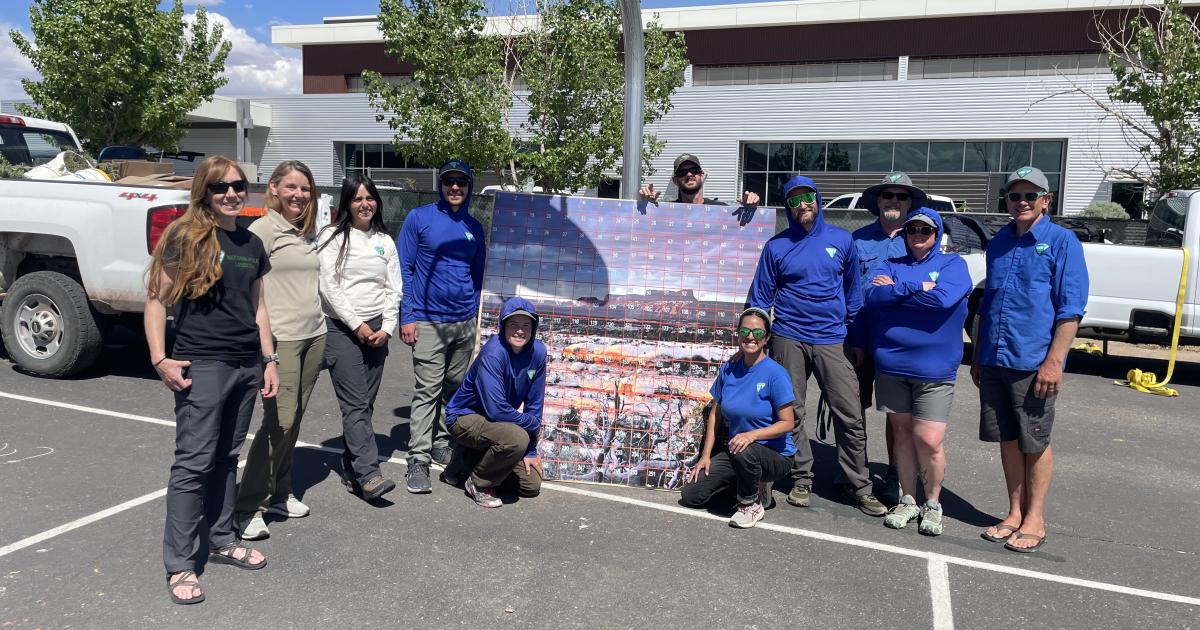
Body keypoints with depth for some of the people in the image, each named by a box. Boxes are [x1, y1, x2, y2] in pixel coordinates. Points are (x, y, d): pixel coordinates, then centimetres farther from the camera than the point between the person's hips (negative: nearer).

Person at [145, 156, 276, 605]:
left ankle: (222, 540, 28)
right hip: (201, 364, -6)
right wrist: (160, 359, -15)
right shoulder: (185, 238, -6)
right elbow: (156, 300, -8)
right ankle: (180, 564, 6)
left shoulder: (252, 244, 12)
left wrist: (269, 359, 13)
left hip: (246, 364, 6)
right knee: (194, 461, -3)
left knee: (227, 456, 15)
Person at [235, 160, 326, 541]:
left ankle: (279, 494, 23)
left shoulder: (310, 233, 15)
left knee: (293, 420, 12)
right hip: (281, 338, -7)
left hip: (314, 335, 7)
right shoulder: (264, 230, -6)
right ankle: (248, 506, 2)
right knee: (278, 421, -9)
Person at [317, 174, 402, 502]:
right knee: (355, 404, -10)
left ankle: (351, 468, 16)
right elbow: (328, 287, -7)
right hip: (342, 328, -5)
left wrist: (387, 328, -1)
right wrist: (357, 324, -10)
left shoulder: (385, 241, 14)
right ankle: (368, 475, -13)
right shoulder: (332, 237, 0)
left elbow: (394, 289, 11)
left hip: (377, 330, 5)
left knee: (365, 403, 6)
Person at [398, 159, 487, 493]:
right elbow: (404, 269, -2)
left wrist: (475, 316, 12)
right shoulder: (419, 218, -1)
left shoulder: (474, 227, 11)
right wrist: (406, 317, -8)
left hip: (465, 323, 5)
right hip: (428, 321, -4)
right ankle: (418, 459, -2)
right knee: (427, 390, -7)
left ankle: (442, 443, 26)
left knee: (454, 387, 11)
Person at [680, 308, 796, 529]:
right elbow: (715, 414, 7)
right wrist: (706, 456, 2)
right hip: (735, 450, 5)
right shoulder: (728, 369, 0)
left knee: (745, 452, -40)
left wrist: (752, 435, -30)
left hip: (776, 455, -5)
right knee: (690, 496, -4)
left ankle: (751, 504, -9)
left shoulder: (775, 373, -16)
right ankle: (752, 483, 15)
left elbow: (787, 423, -16)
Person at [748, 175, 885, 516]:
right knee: (791, 413, 6)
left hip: (832, 339, 0)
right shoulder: (777, 245, 4)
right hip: (789, 339, 0)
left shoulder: (841, 240, 6)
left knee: (850, 415, -2)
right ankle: (801, 479, 21)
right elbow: (761, 296, 7)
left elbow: (852, 289, 13)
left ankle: (858, 484, 12)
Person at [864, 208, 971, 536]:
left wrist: (897, 288, -9)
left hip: (934, 369, -3)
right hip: (891, 364, 3)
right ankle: (908, 500, 26)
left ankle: (933, 503, 17)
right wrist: (917, 288, -14)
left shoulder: (953, 264, 3)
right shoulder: (891, 265, 11)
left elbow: (942, 299, -17)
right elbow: (874, 295, -8)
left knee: (928, 441, -7)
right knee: (902, 433, 11)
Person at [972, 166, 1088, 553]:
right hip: (994, 361, 5)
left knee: (1035, 443, 5)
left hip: (1033, 362, -5)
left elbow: (1071, 309, -9)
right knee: (1008, 439, 12)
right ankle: (1015, 513, 25)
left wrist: (1054, 361, -16)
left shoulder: (1062, 241, -4)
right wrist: (978, 355, 17)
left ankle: (1034, 520, 18)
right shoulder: (998, 243, 12)